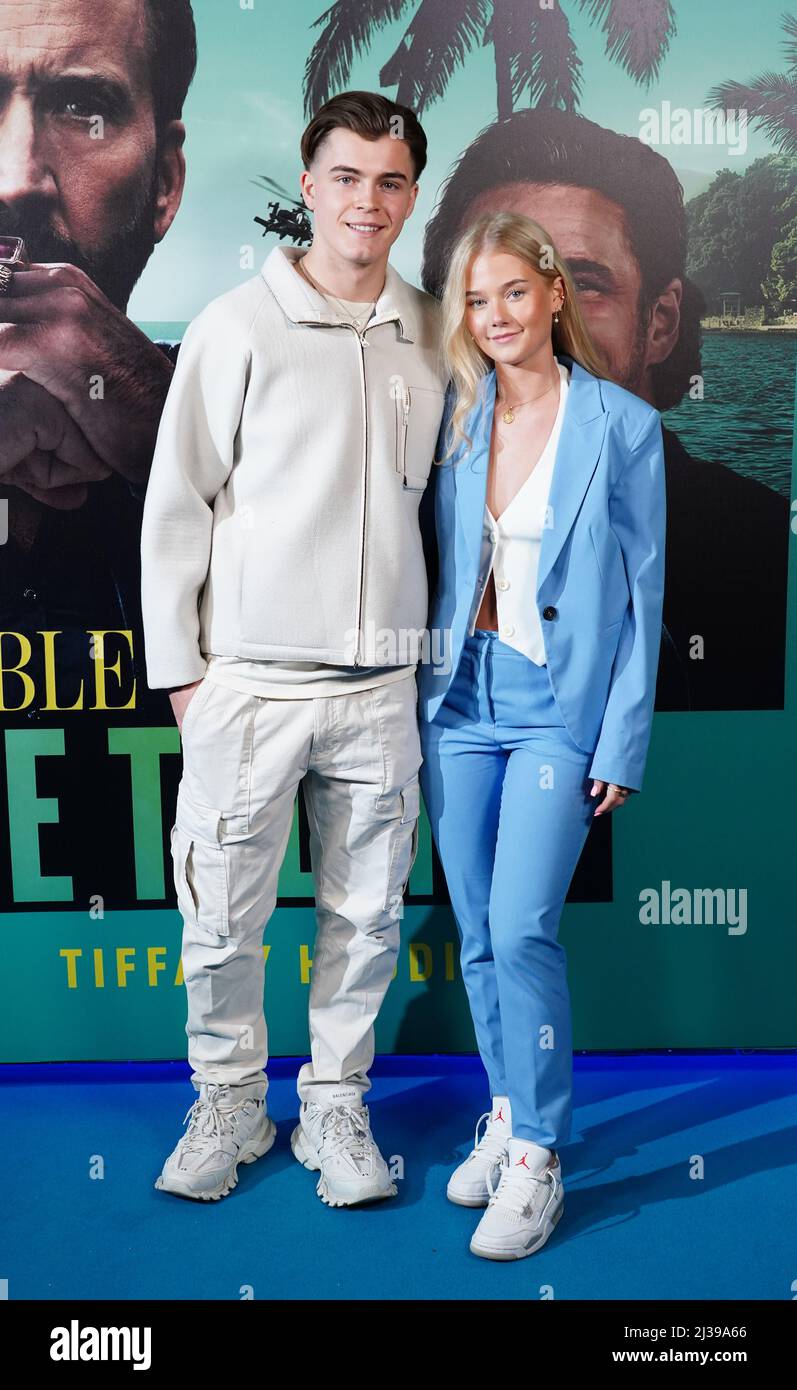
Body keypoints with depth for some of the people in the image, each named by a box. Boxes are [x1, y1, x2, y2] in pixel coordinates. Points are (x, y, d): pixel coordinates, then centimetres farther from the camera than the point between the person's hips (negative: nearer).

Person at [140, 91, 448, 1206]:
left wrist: (431, 646, 14)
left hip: (382, 684, 3)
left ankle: (337, 1108, 29)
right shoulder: (238, 327, -2)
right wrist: (177, 666, -3)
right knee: (222, 917, 5)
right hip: (252, 680, -3)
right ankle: (229, 1107, 28)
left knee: (367, 914, 10)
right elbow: (177, 504, 0)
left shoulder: (433, 338, 9)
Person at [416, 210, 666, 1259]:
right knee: (478, 935, 11)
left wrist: (623, 743, -7)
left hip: (561, 701, -4)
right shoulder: (452, 416, 5)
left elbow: (643, 594, -4)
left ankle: (537, 1155, 7)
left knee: (522, 930, -11)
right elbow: (428, 561, 10)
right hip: (460, 697, 4)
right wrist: (421, 690, 5)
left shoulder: (624, 426, -4)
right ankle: (508, 1112, 30)